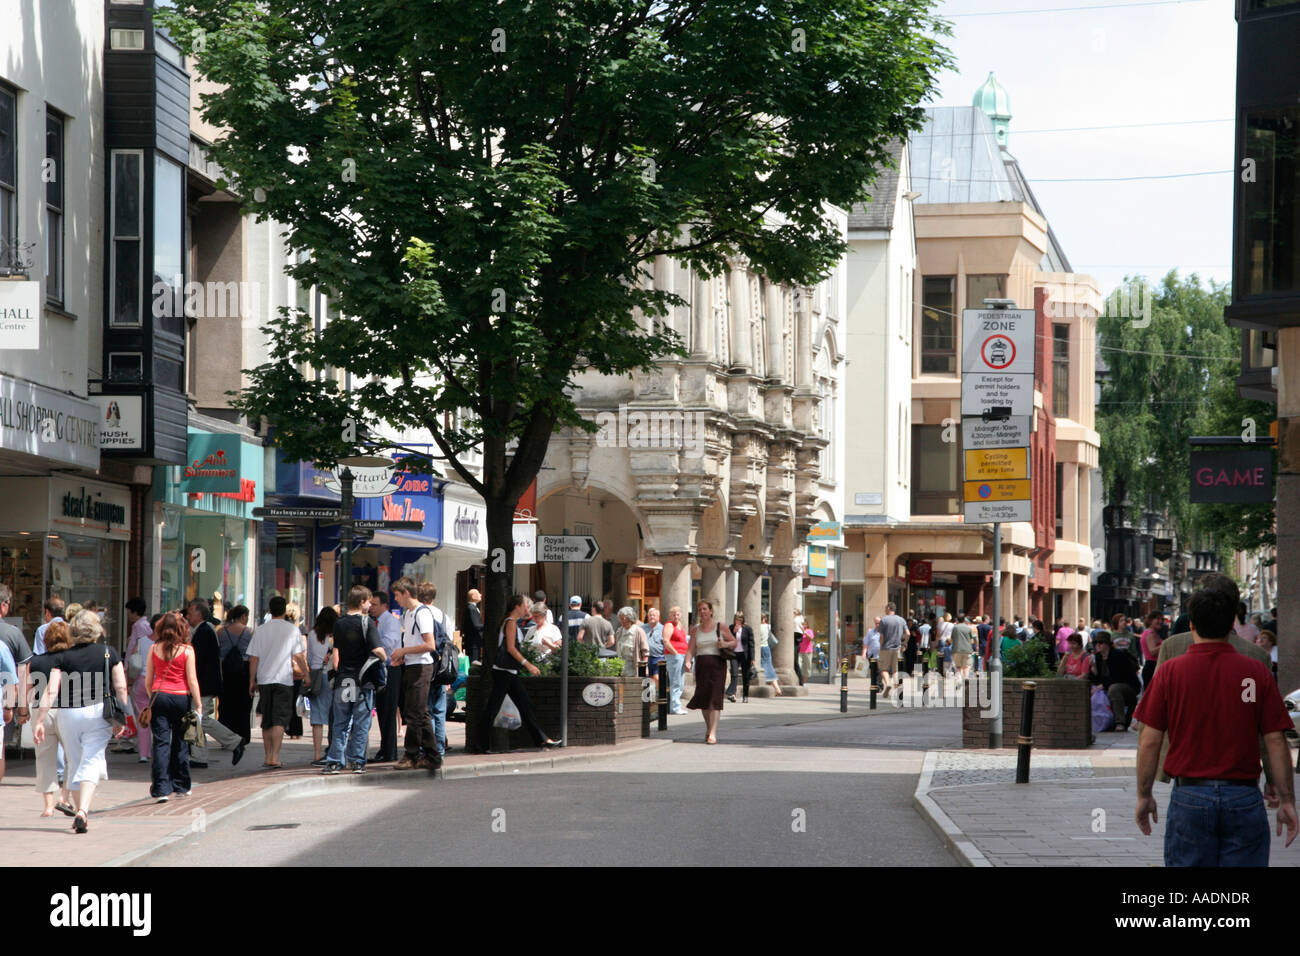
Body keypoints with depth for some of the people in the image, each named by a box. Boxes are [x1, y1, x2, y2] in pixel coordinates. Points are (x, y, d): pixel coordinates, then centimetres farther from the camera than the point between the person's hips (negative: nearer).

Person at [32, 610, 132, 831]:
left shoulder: (63, 657, 1)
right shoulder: (108, 653, 2)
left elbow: (51, 691, -7)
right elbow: (121, 688, -1)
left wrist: (39, 721, -7)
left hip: (67, 713, 1)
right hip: (98, 712, -1)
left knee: (74, 763, 15)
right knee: (92, 761, -2)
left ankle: (77, 810, 24)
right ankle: (83, 810, -21)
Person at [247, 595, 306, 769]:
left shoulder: (260, 631, 4)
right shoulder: (292, 629, -2)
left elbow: (253, 658, 4)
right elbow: (299, 656, -2)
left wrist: (252, 681, 11)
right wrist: (307, 674, 10)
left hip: (264, 680, 3)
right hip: (284, 680, -3)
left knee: (267, 720, 12)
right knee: (279, 720, -5)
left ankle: (268, 757, 14)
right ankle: (274, 757, -15)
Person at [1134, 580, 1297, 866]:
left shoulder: (1170, 672, -2)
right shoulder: (1257, 673, -1)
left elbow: (1150, 741, -2)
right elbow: (1275, 741, -2)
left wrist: (1144, 795, 8)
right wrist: (1286, 800, 5)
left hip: (1189, 798, 0)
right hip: (1244, 798, 0)